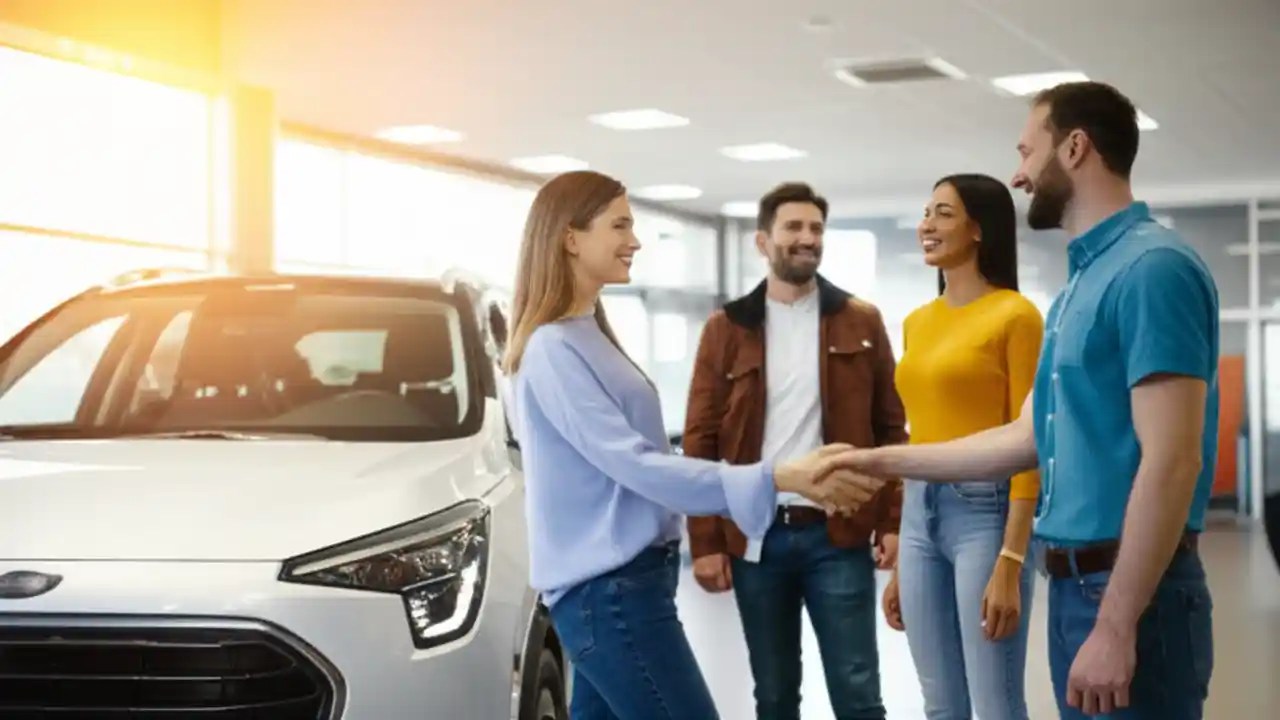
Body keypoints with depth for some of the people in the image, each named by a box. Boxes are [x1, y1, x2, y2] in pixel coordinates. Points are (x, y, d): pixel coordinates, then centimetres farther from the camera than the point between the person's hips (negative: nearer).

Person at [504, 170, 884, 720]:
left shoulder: (588, 335, 15)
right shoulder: (553, 348, -16)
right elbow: (633, 465, -22)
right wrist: (775, 479, -27)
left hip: (610, 583, 10)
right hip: (610, 590, -10)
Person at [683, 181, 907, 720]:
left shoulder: (861, 322, 5)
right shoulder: (726, 329, 4)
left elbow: (890, 429, 4)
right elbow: (701, 442, 1)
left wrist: (892, 521, -4)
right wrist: (705, 542, -4)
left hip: (838, 534, -1)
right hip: (755, 537, 1)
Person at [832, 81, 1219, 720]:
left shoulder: (1153, 268, -15)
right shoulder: (1078, 287, 15)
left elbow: (1171, 462, -21)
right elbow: (1030, 439, 20)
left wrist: (1116, 626, -23)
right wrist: (878, 462, 21)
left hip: (1133, 590, -9)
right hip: (1073, 584, 9)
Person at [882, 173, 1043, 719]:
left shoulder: (1015, 315, -7)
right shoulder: (917, 323, 14)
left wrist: (1010, 565, -18)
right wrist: (901, 561, 16)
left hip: (985, 511, -7)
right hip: (920, 514, 7)